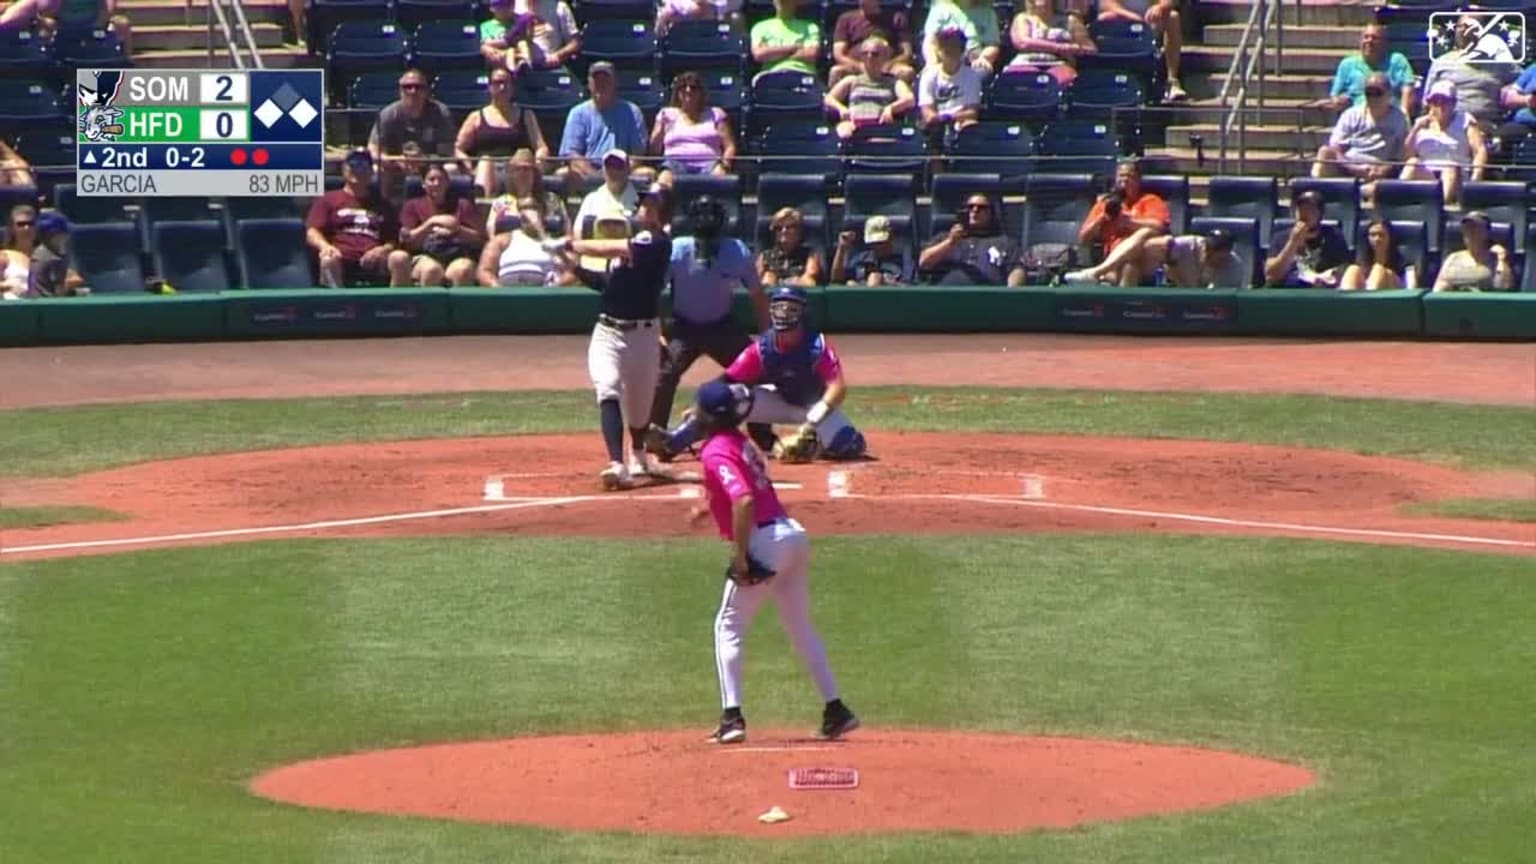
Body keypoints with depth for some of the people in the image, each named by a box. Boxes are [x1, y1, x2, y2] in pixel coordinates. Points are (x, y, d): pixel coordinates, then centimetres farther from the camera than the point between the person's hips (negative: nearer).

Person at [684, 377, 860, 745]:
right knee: (800, 627, 18)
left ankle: (732, 716, -3)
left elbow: (744, 501, -26)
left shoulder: (716, 452, -13)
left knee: (729, 626, 3)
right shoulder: (740, 441, 16)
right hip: (793, 535, 9)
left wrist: (740, 555, -22)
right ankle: (835, 711, 18)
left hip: (764, 543, -9)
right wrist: (709, 507, 24)